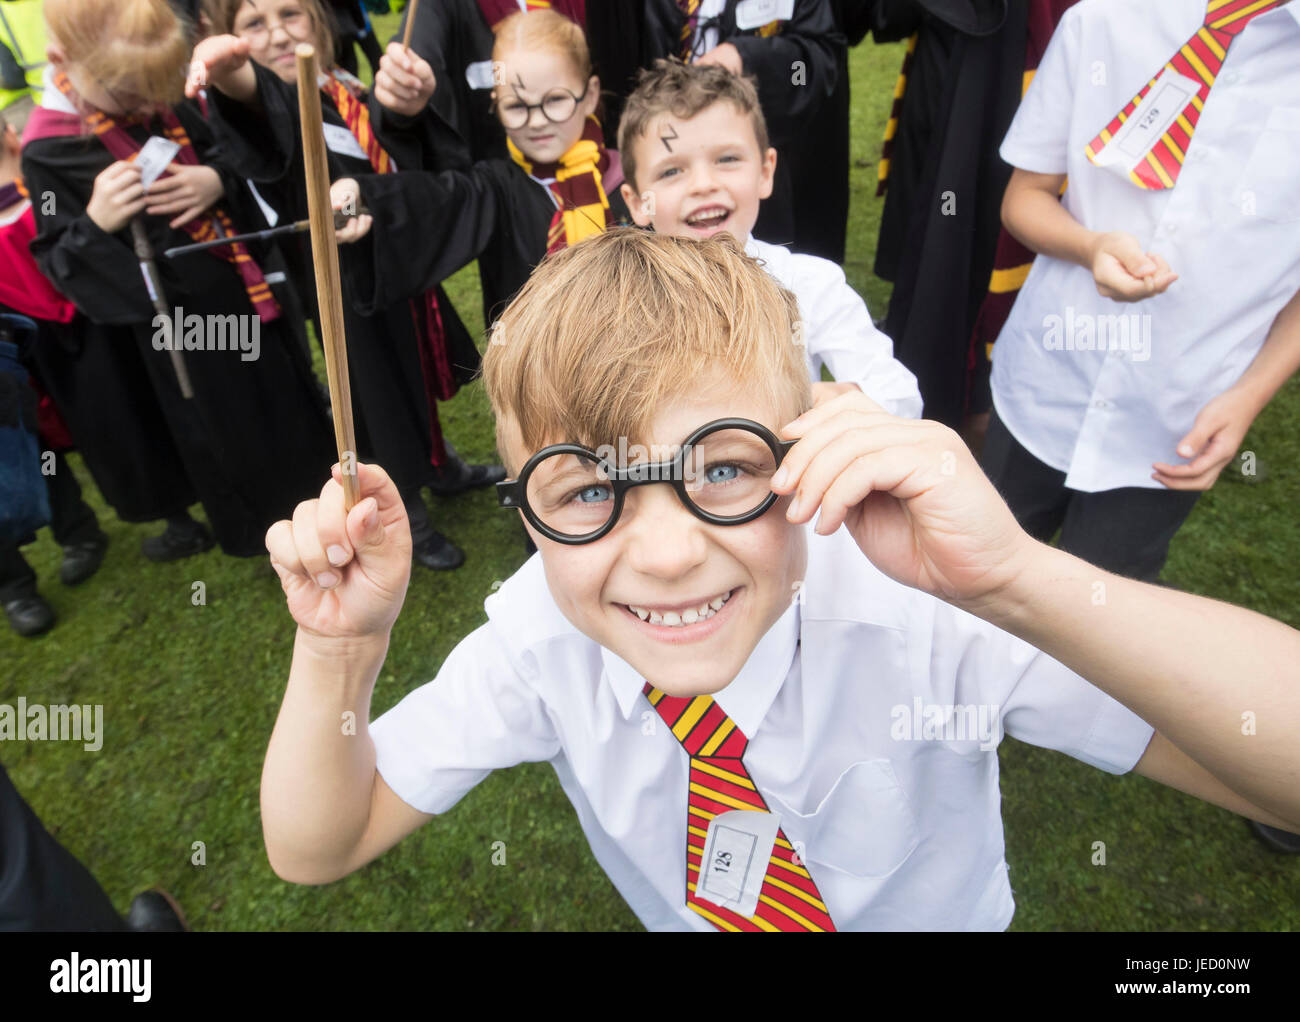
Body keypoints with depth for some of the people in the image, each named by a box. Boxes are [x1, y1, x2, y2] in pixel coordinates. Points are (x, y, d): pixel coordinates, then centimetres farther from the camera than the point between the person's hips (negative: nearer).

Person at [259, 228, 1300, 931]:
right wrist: (341, 653, -34)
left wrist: (1017, 579, -51)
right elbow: (317, 850, -16)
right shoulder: (535, 638, -27)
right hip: (676, 921, 2)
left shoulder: (922, 616, -35)